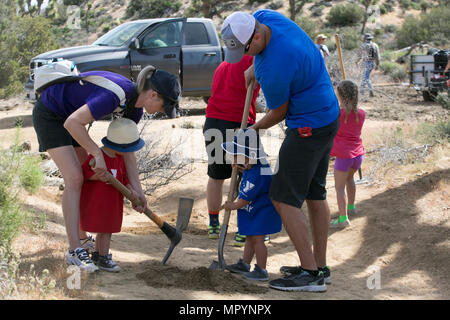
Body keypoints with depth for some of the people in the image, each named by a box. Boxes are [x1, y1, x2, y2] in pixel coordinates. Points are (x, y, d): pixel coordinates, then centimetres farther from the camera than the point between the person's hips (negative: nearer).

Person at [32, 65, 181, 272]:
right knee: (74, 179, -16)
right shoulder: (116, 95, -34)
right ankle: (74, 251, -15)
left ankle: (81, 239, 26)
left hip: (68, 114, 10)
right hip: (49, 114, -9)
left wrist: (137, 189, -2)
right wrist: (98, 154, -29)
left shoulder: (134, 108, -4)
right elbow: (72, 123, -34)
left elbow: (127, 149, 2)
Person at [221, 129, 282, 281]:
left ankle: (261, 271, -4)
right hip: (254, 211, 10)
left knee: (257, 239, -9)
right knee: (250, 237, 18)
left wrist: (232, 205, -6)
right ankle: (244, 264, 29)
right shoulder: (251, 168, 2)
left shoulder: (256, 176, -29)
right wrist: (241, 167, 17)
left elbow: (244, 199, -23)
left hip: (263, 211, -10)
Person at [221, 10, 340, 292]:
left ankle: (310, 274, -7)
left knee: (284, 198, -7)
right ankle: (321, 266, 21)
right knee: (315, 194, 14)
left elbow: (278, 113, -11)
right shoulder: (263, 17, -5)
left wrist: (255, 128, 7)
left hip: (308, 128, -10)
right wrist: (253, 69, 9)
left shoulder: (273, 70, -29)